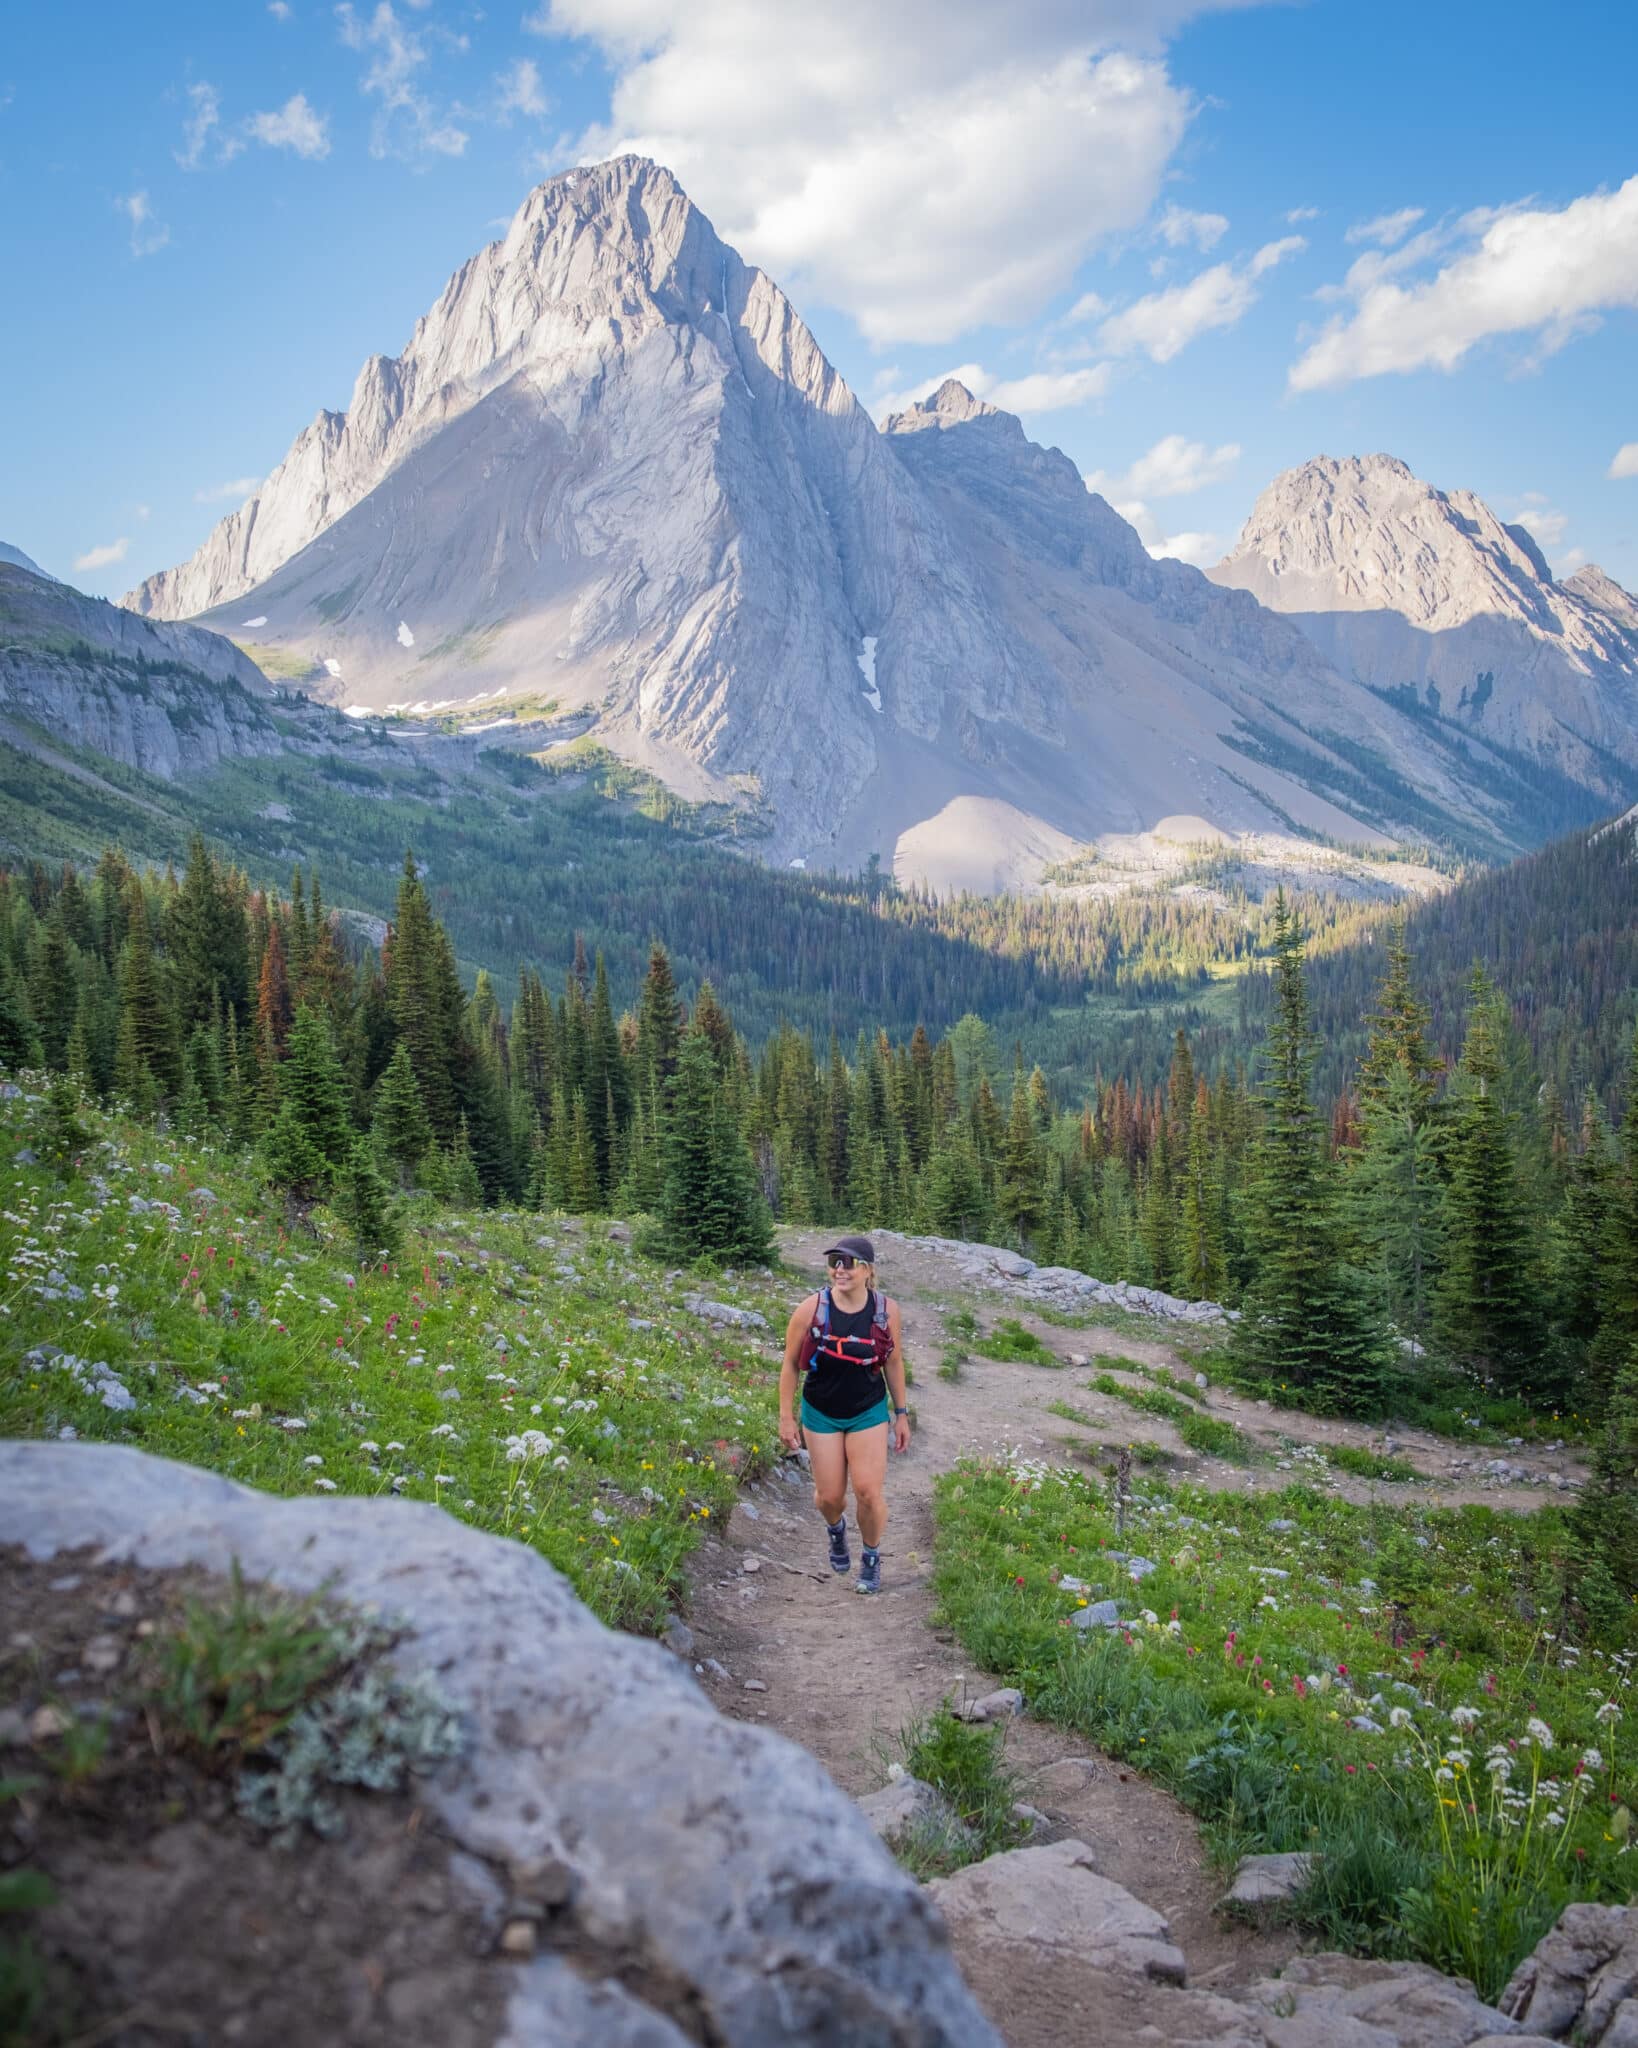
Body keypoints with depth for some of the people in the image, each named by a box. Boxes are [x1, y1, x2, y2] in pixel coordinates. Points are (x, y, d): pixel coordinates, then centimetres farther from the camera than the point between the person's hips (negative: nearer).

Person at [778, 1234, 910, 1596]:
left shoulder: (886, 1310, -13)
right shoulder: (810, 1310, -18)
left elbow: (893, 1362, 2)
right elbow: (791, 1365, -6)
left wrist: (901, 1413, 7)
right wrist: (786, 1417, -5)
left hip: (869, 1412, 0)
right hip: (822, 1413, 0)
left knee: (869, 1491, -7)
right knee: (829, 1495, 5)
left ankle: (872, 1559, 21)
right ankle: (836, 1528, 43)